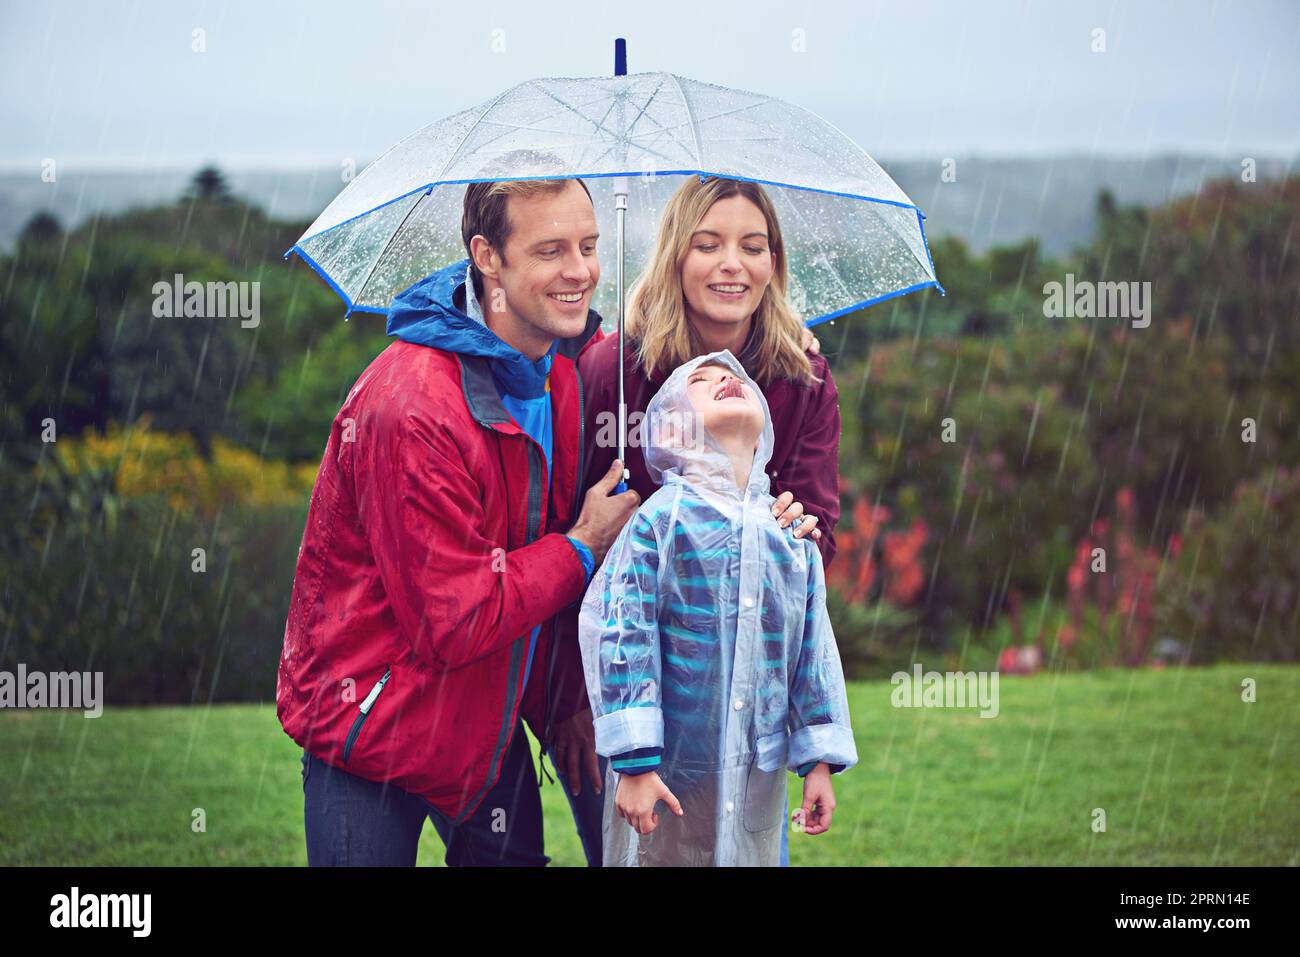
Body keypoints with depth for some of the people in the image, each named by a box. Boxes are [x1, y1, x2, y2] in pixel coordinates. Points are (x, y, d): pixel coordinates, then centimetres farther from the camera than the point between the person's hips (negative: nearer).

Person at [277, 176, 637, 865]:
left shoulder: (558, 378, 0)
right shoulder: (411, 407, -27)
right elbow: (455, 623, -25)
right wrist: (583, 548, -15)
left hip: (486, 718, 7)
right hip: (370, 726, -7)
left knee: (516, 856, 12)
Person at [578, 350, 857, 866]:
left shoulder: (792, 532, 9)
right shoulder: (662, 518, -7)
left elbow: (814, 651, 13)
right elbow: (622, 639, -11)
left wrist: (819, 761, 11)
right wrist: (634, 763, -15)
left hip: (760, 775, 5)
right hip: (671, 770, -4)